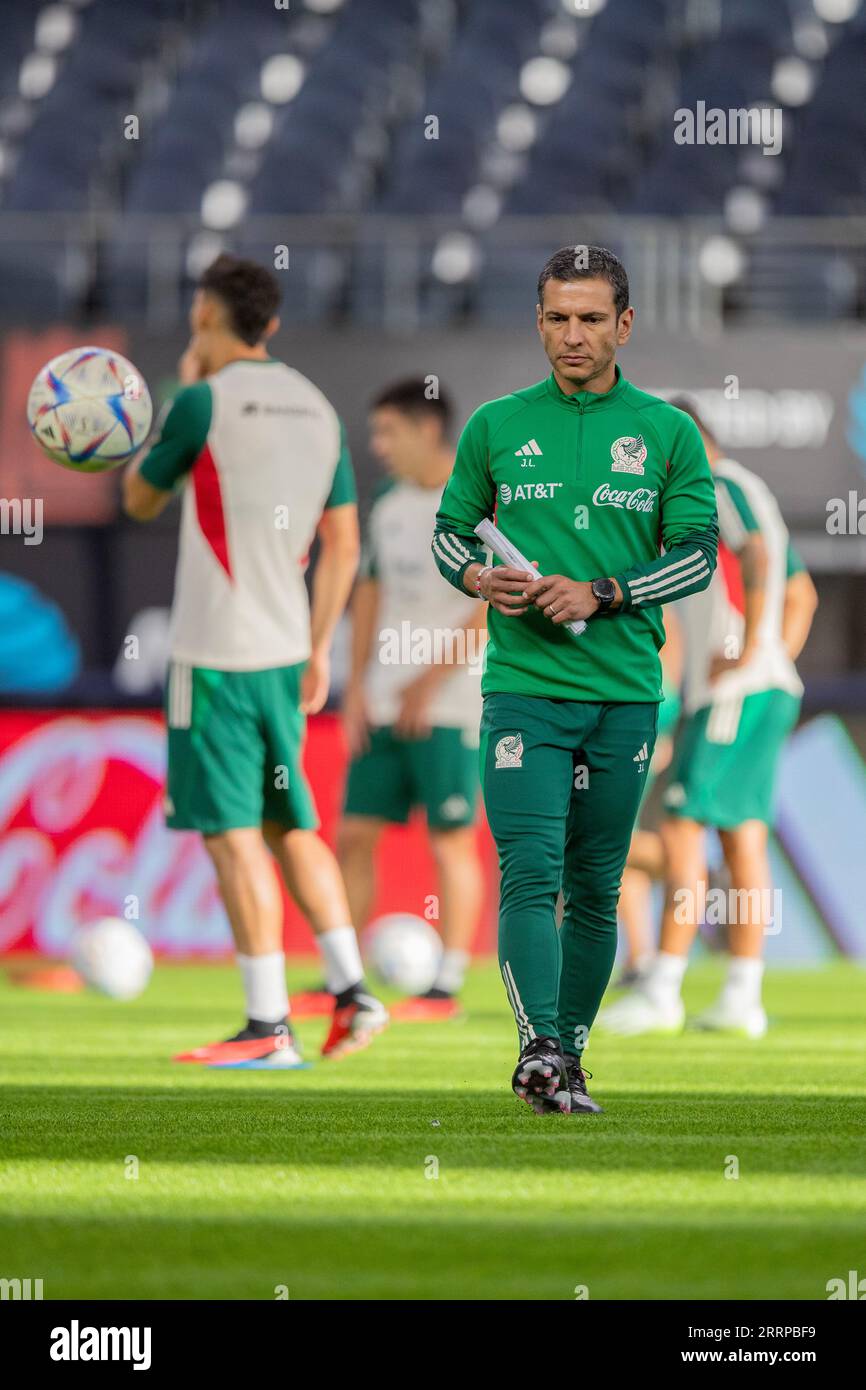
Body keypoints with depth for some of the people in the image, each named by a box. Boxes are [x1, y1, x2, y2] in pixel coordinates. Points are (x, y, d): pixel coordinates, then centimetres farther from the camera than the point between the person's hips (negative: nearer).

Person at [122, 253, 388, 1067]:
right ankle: (351, 992, 10)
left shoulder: (206, 402, -11)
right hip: (284, 652, 7)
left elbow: (140, 499, 4)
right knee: (290, 827, 17)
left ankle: (268, 1028, -6)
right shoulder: (318, 409, 9)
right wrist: (317, 649, 17)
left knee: (234, 836, -5)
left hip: (215, 656, -7)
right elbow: (342, 545, 11)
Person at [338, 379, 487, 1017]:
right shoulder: (389, 508, 14)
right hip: (385, 705, 7)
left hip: (451, 706, -7)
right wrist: (358, 686, 9)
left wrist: (430, 682, -15)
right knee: (355, 833, 4)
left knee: (452, 842, -2)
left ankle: (447, 986, 4)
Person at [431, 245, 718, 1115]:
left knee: (596, 888, 7)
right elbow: (450, 529, 14)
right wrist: (478, 579, -8)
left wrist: (602, 594, -11)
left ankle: (569, 1056, 16)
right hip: (522, 685, -1)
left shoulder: (667, 431, 5)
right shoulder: (496, 426, 6)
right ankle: (540, 1051, -23)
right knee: (531, 875, -14)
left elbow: (699, 553, 2)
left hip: (626, 692, 1)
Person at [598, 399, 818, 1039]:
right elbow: (802, 594, 28)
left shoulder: (722, 488, -8)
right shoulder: (753, 495, 22)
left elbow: (757, 557, -26)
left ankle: (661, 990, -10)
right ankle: (743, 997, 5)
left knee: (682, 833, -9)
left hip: (735, 695, -10)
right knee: (744, 839, 7)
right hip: (769, 691, 10)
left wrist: (748, 652, -24)